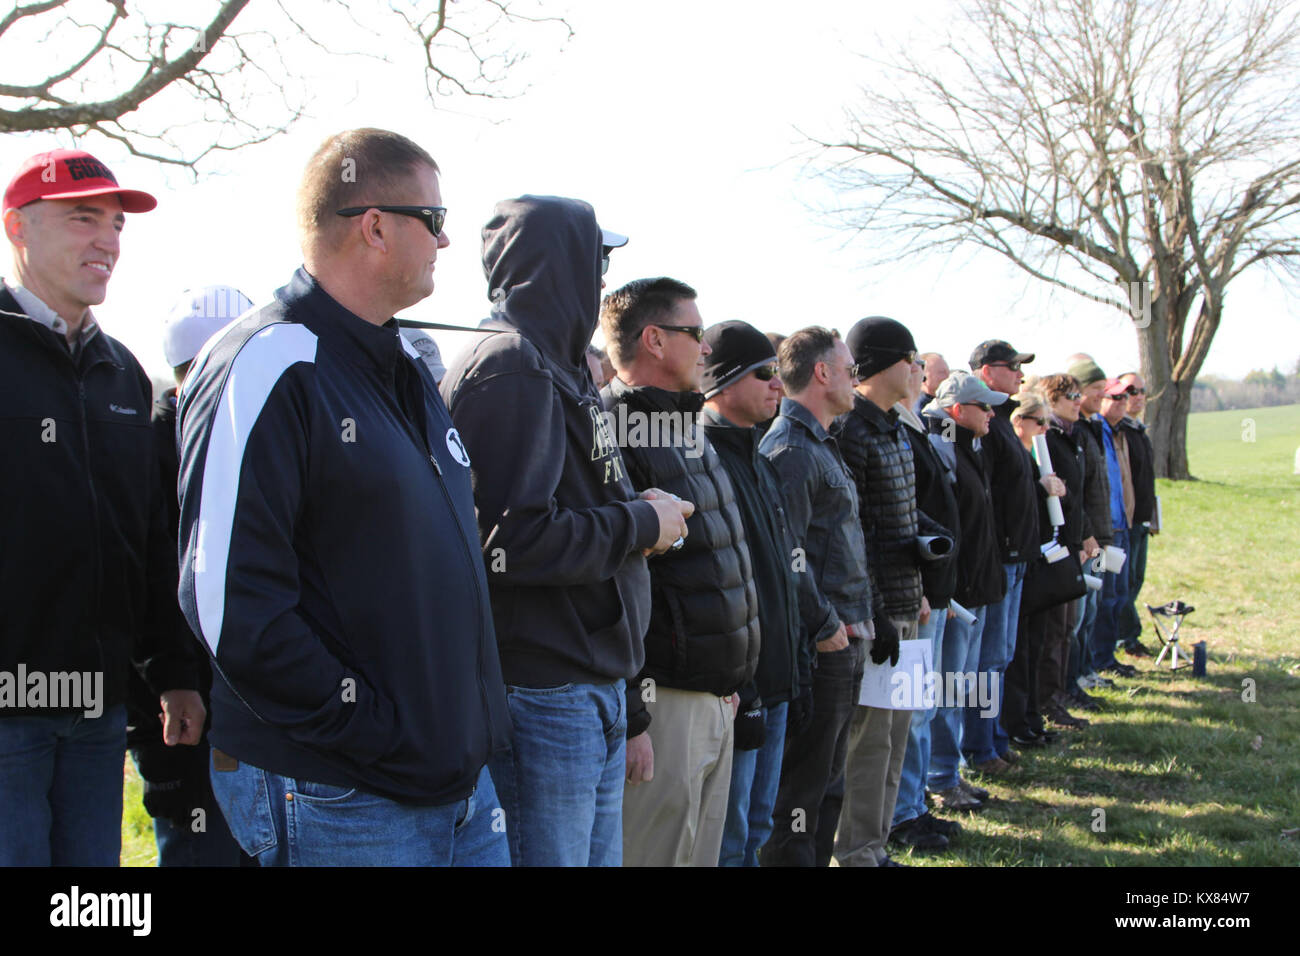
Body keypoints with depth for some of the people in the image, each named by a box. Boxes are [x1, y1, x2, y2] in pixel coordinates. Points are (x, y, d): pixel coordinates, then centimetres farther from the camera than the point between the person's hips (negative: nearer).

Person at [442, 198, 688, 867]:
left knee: (597, 853, 17)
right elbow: (512, 541, -24)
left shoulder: (555, 368, 17)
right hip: (543, 693, -10)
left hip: (593, 691, 10)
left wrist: (641, 517, 4)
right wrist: (641, 525, -12)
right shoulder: (511, 368, -15)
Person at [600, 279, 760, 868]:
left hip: (715, 700, 9)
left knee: (702, 853, 16)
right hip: (664, 705, -9)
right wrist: (628, 717, -22)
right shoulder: (617, 433, -16)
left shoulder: (688, 431, 16)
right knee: (655, 852, -2)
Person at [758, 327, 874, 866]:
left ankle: (817, 856, 28)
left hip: (843, 639, 10)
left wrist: (854, 621, 15)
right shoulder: (790, 447, -15)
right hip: (821, 643, -10)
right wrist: (827, 627, -19)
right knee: (802, 784, -2)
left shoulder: (819, 443, 18)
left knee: (827, 777, 18)